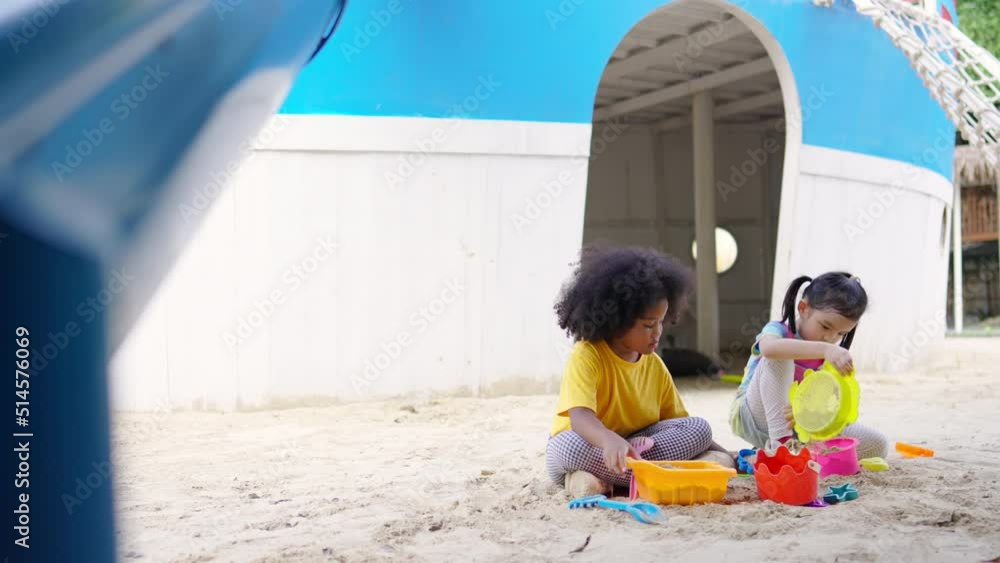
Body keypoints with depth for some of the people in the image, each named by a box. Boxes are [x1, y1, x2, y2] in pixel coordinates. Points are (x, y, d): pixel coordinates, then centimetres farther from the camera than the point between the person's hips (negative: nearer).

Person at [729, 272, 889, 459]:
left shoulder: (832, 357, 2)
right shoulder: (778, 330, -12)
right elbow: (769, 348, -40)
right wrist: (824, 349, -52)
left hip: (798, 428, 5)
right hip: (754, 418, -5)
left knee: (877, 445, -11)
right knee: (779, 356, -29)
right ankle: (779, 442, -33)